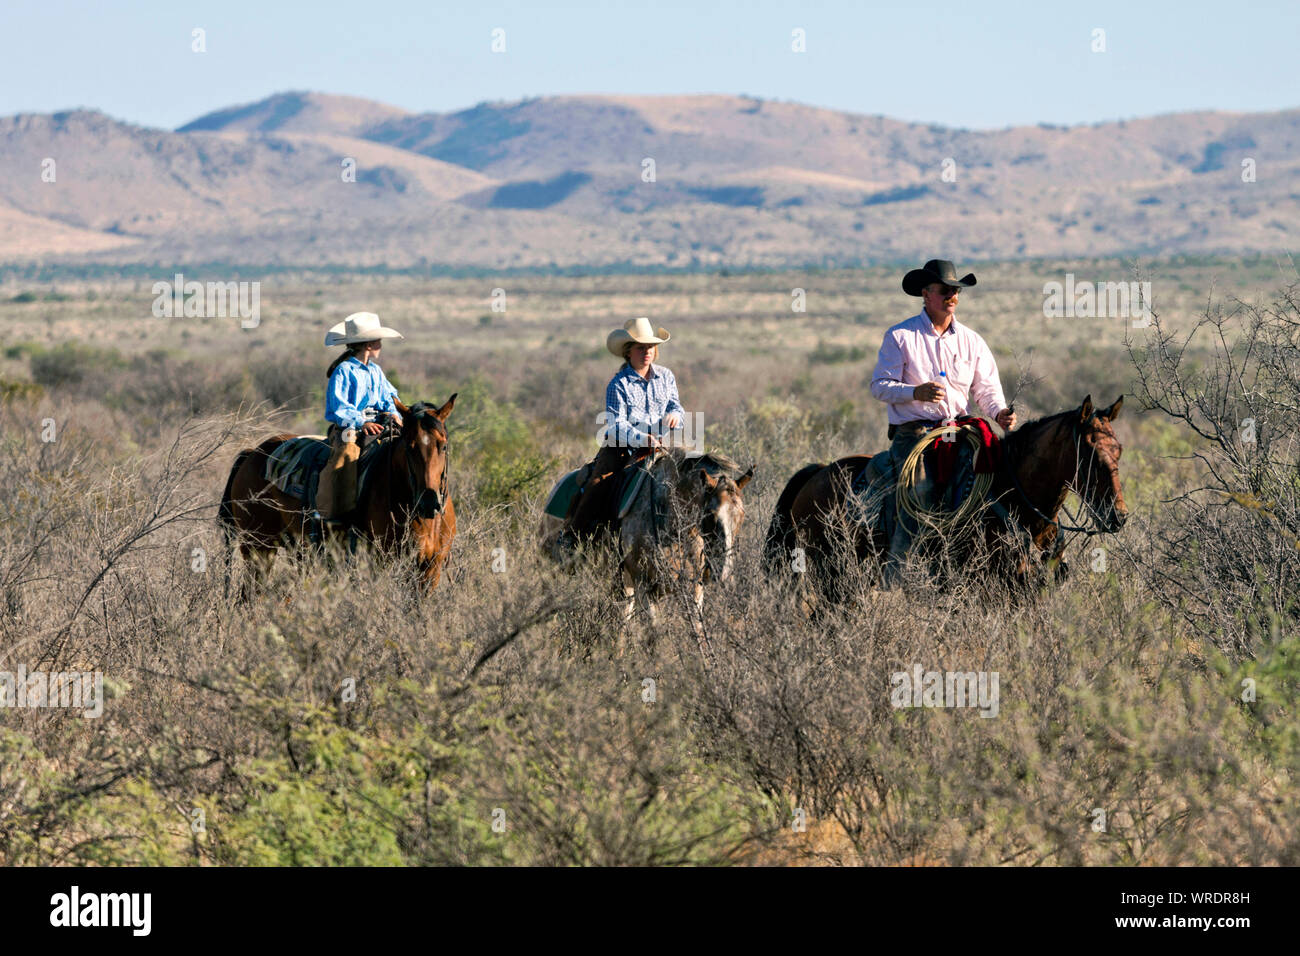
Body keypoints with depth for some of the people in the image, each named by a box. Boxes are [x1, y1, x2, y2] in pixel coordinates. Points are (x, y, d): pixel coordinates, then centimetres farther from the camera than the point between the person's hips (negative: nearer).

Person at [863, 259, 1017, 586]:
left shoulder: (972, 341, 14)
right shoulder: (900, 337, 3)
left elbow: (987, 388, 11)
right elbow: (880, 385, 0)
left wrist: (999, 412, -11)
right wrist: (916, 392, -18)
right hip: (913, 433, -4)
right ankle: (893, 584, -14)